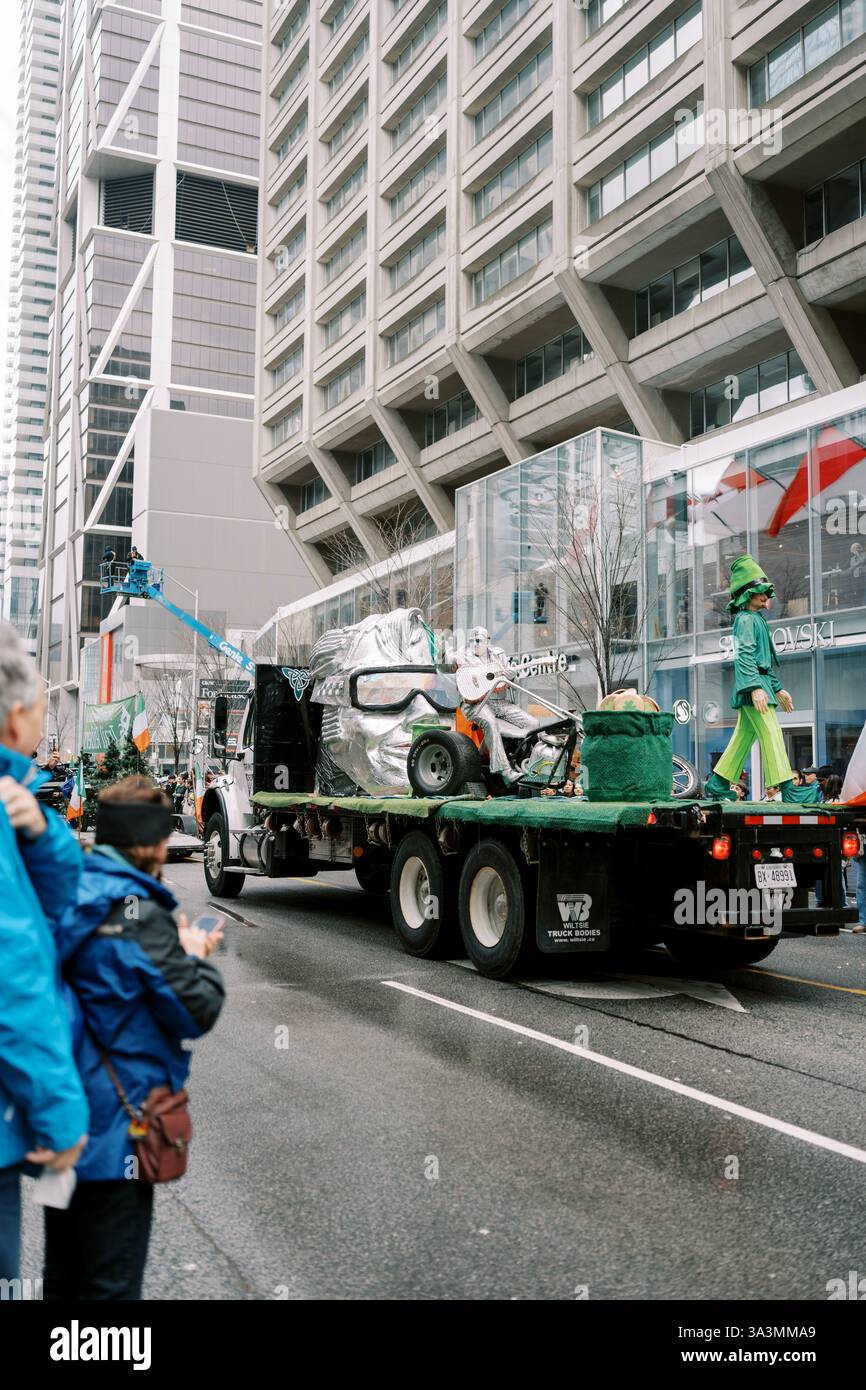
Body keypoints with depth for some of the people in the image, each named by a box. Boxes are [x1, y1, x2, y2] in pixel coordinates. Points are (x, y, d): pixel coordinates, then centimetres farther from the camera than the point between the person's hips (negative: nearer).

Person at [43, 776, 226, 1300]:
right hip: (114, 1129, -8)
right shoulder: (139, 912, -21)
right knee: (111, 1281, 6)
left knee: (63, 1276, 21)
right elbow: (198, 1012, -17)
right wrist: (197, 956, 0)